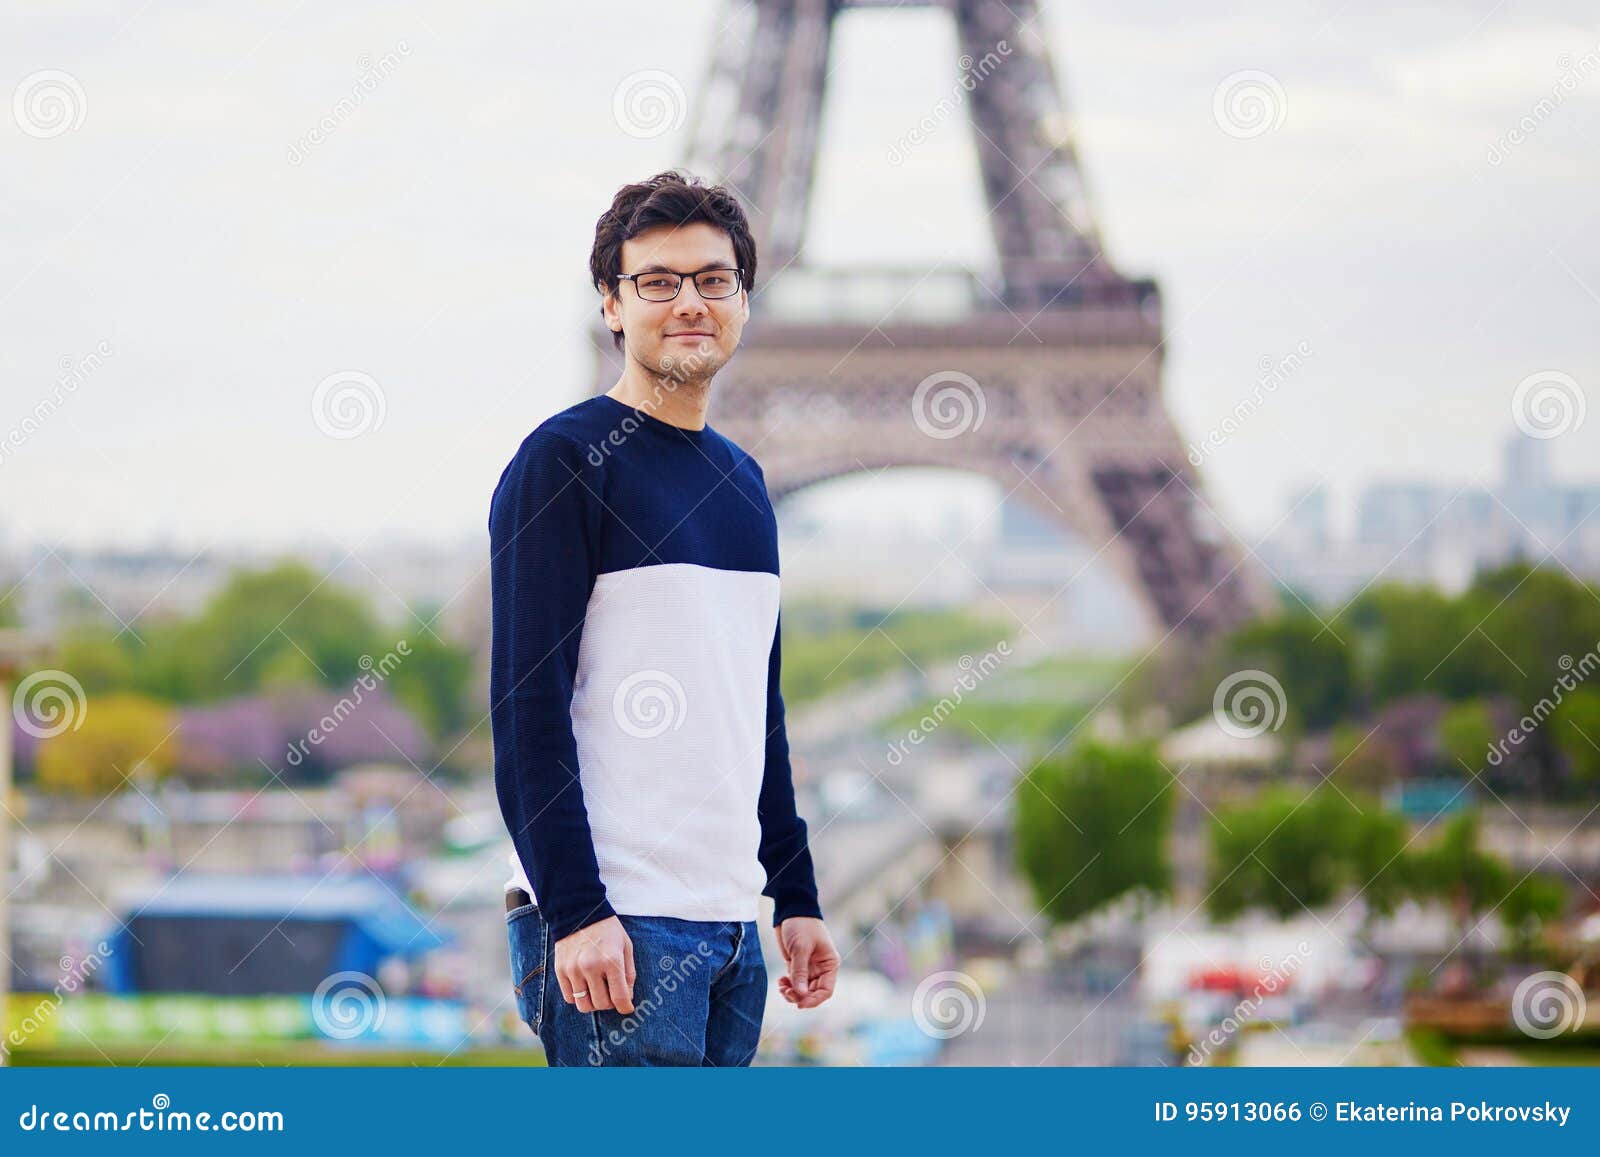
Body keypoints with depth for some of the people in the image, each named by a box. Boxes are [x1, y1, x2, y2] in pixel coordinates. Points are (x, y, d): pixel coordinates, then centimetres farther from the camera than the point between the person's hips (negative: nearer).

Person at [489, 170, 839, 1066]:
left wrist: (797, 899, 17)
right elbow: (528, 707, -12)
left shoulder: (739, 479, 17)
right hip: (616, 925, -7)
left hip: (731, 924, 7)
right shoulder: (567, 461, -6)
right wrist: (575, 912, -18)